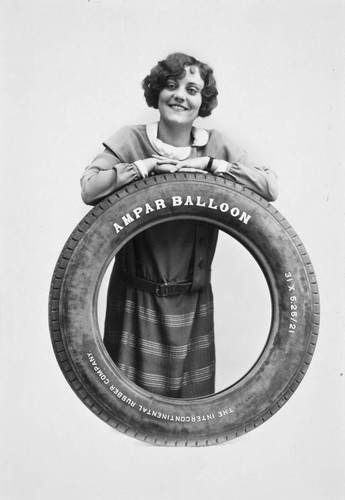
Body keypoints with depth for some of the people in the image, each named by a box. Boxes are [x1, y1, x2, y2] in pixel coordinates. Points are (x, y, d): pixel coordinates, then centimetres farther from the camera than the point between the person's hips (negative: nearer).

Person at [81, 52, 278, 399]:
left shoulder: (216, 146, 2)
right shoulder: (129, 141, -3)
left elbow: (269, 187, -7)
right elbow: (89, 188, -17)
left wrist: (210, 165, -14)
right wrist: (146, 165, -20)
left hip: (192, 300, 2)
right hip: (137, 298, -1)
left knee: (192, 396, 11)